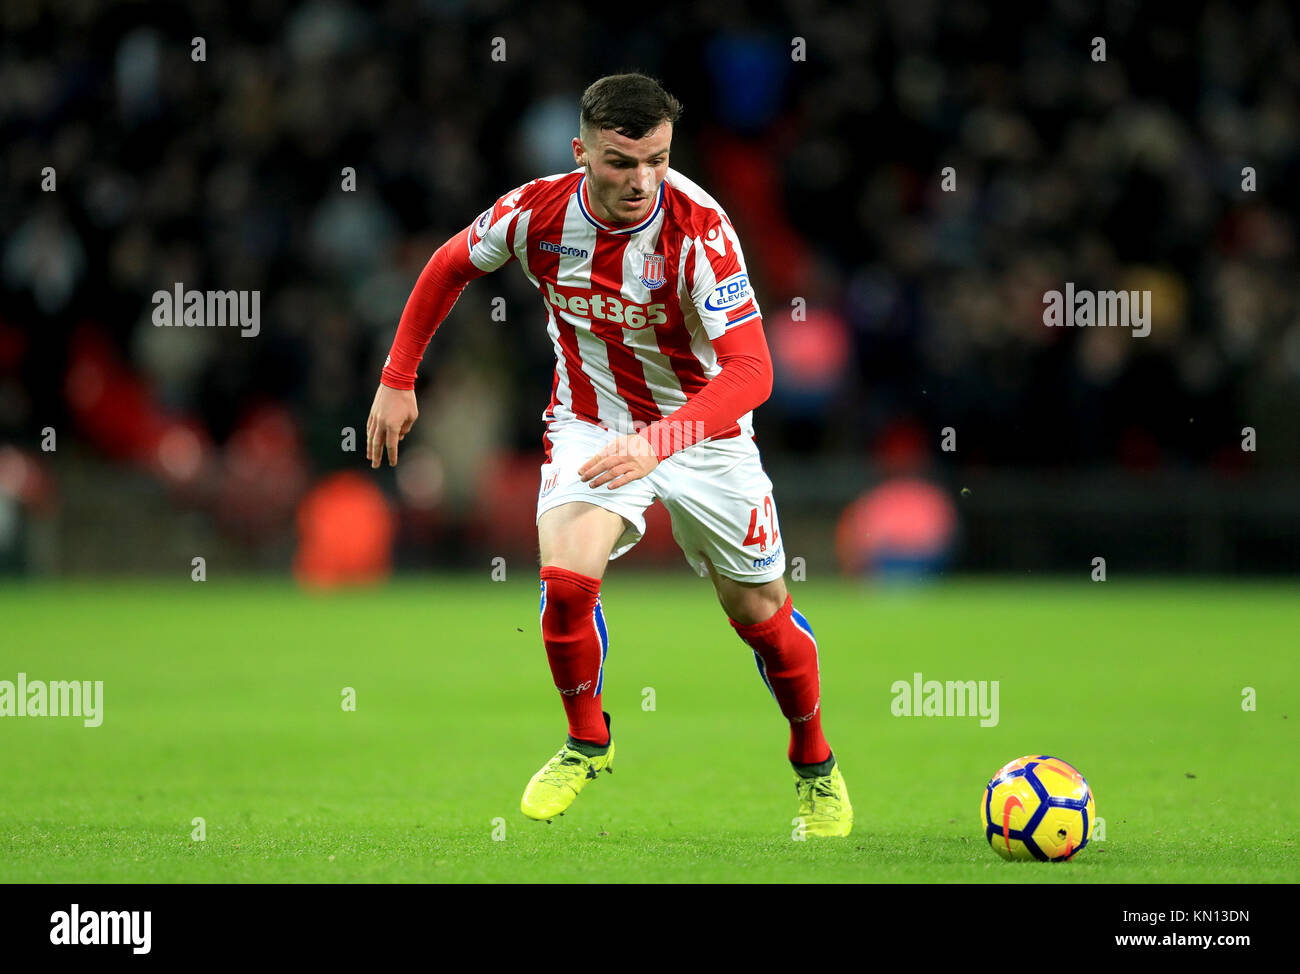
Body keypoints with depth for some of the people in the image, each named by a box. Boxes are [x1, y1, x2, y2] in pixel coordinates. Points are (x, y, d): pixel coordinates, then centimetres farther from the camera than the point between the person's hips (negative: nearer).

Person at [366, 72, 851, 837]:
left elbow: (750, 369, -36)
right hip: (590, 423, 1)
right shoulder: (538, 213, -19)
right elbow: (450, 266, 3)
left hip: (701, 429, -1)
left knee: (760, 613, 7)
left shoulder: (699, 228, -30)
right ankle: (587, 743, 5)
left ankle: (815, 762, 35)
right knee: (566, 580, -23)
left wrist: (658, 442, -49)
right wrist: (398, 379, 4)